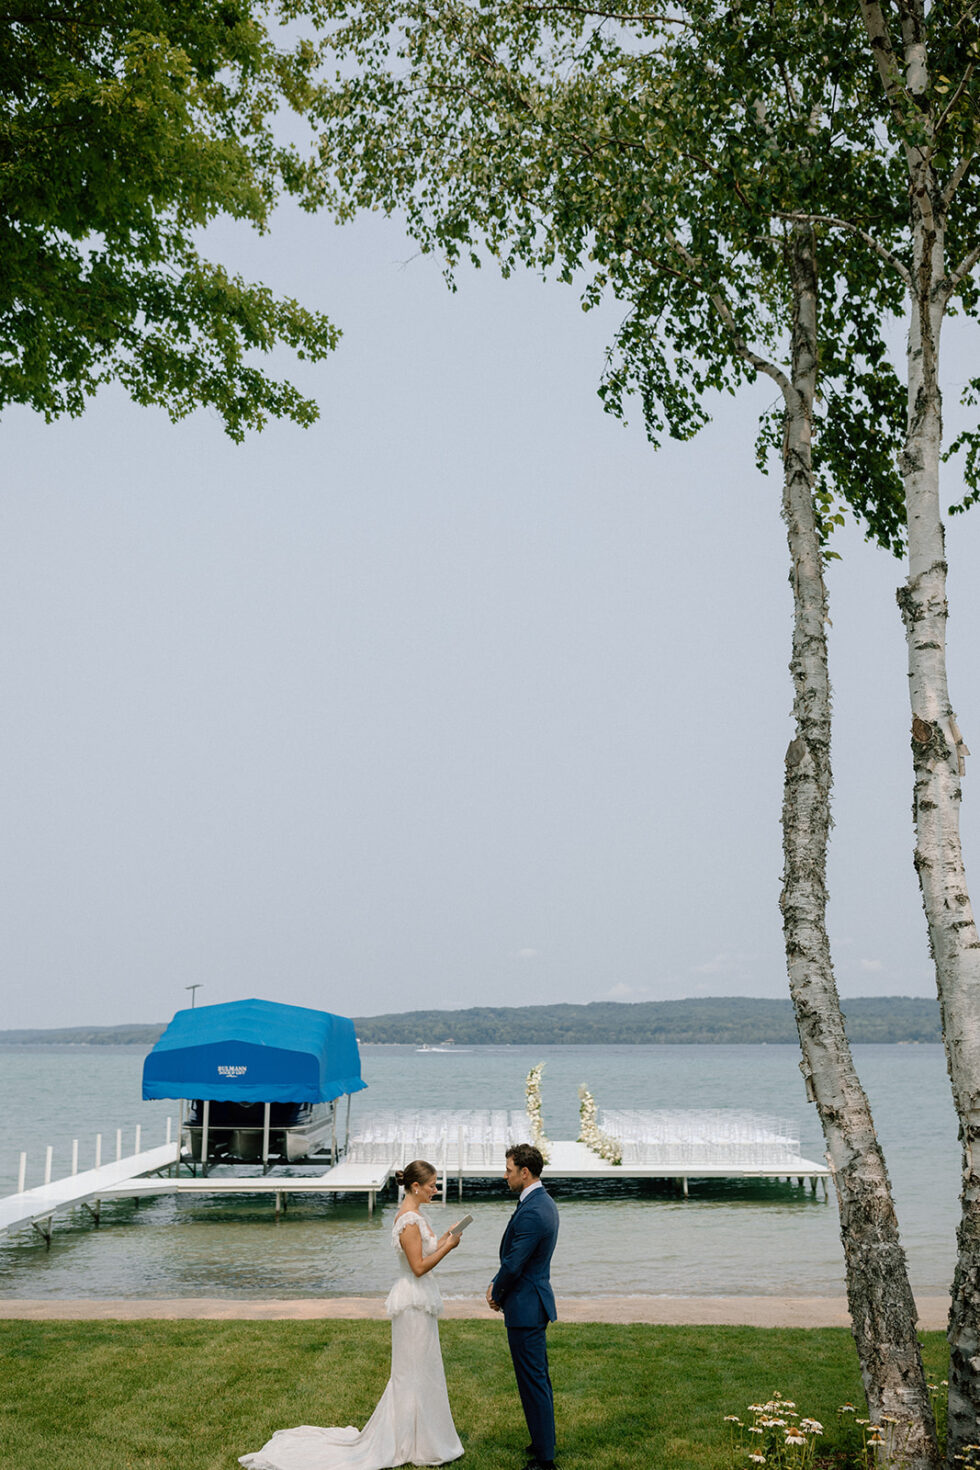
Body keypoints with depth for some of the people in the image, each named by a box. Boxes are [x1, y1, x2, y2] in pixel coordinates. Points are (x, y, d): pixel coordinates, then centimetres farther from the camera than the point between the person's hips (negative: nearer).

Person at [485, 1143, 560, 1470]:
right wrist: (497, 1284, 5)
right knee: (538, 1378, 20)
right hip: (536, 1301, 10)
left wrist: (498, 1296, -4)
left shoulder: (531, 1212, -25)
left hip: (525, 1307, -10)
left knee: (533, 1382, -1)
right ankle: (544, 1442, 32)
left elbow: (513, 1264, -21)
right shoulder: (545, 1203, 8)